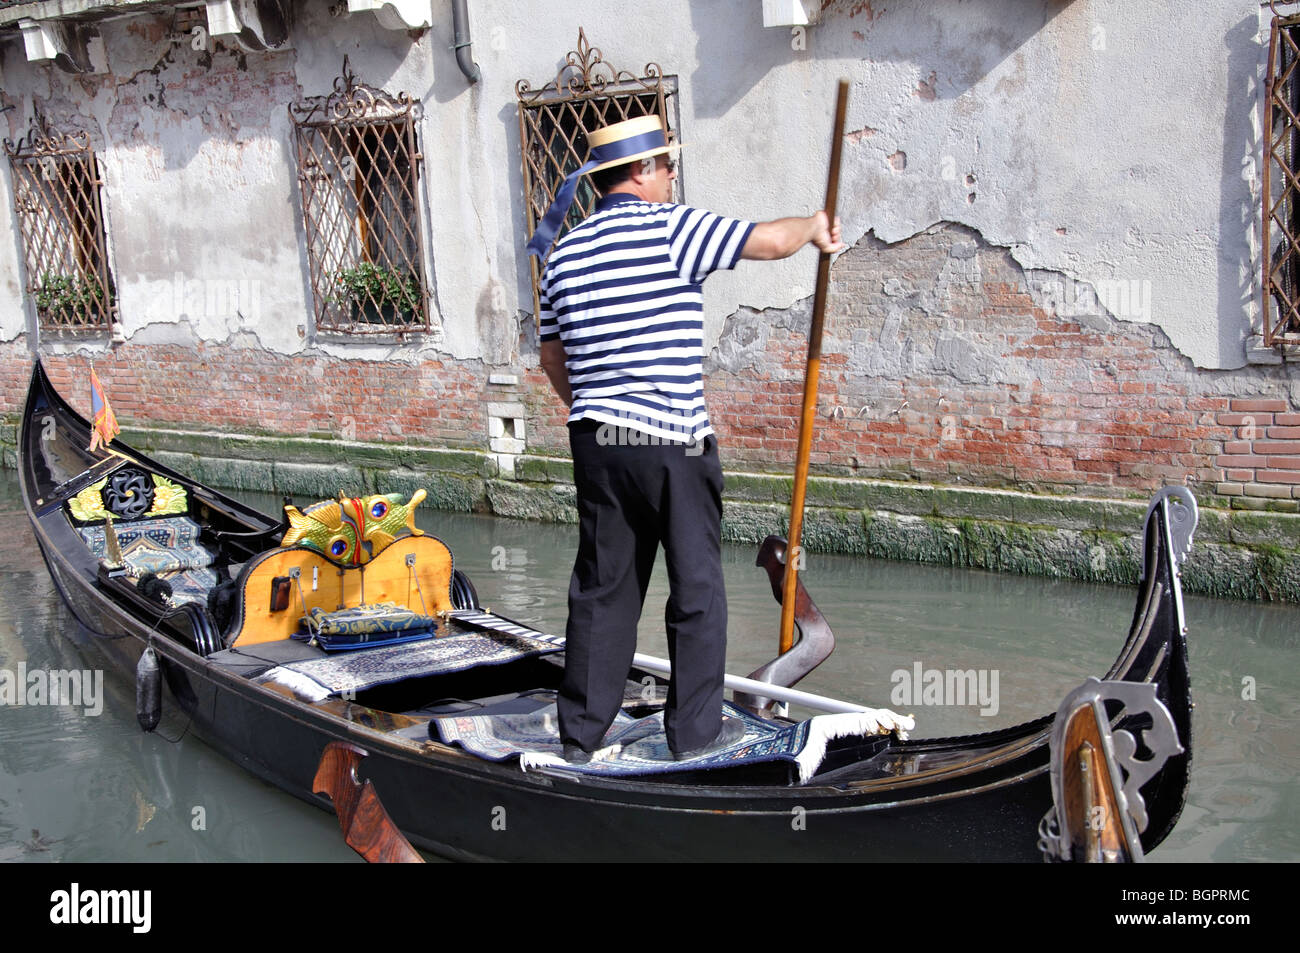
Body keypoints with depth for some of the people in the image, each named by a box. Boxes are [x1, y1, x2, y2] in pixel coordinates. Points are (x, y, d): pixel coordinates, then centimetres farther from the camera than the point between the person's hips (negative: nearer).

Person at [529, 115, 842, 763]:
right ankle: (695, 729, 16)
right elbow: (769, 241, -12)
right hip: (672, 443, -6)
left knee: (602, 586, 13)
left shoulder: (564, 253, 10)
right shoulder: (669, 229, -9)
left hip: (596, 443, 6)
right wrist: (814, 226, 9)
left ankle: (581, 732, 19)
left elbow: (552, 356, 18)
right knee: (697, 587, 8)